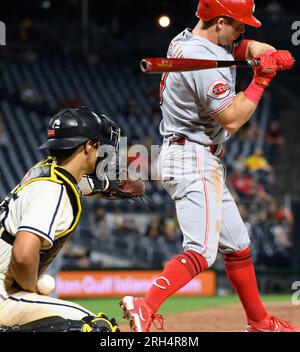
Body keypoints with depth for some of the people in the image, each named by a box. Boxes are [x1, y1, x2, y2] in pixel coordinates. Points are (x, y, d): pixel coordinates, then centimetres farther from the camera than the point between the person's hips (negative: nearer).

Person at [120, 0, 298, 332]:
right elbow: (232, 120, -19)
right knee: (202, 251, -21)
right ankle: (143, 307, -30)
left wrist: (265, 53, -9)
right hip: (193, 160, -11)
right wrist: (261, 79, -12)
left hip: (204, 164, 11)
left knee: (237, 243, 18)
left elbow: (246, 46, 13)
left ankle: (259, 321, 28)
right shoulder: (205, 62, -20)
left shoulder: (184, 41, 10)